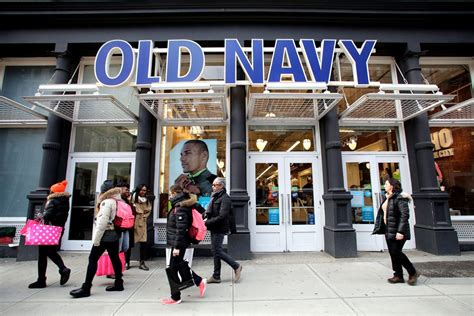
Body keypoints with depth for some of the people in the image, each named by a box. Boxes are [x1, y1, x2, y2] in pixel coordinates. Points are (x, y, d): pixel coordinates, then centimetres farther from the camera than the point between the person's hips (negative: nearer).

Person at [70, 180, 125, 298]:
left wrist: (96, 239, -14)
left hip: (105, 235, -8)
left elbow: (102, 222, -18)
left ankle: (86, 288, 3)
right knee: (115, 258, 13)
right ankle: (119, 283, 19)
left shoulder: (107, 202, -13)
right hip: (115, 235, 8)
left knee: (93, 259, 0)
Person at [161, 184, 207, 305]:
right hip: (178, 242, 10)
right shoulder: (181, 206, 11)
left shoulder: (180, 208, -19)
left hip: (178, 243, -10)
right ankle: (199, 281, 24)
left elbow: (180, 229, -23)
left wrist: (177, 246, -23)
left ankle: (175, 297, 19)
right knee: (178, 266, 18)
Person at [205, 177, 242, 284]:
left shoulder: (225, 198, -15)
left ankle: (236, 266, 14)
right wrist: (206, 218, 0)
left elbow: (221, 216, -23)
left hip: (219, 229, -9)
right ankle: (216, 276, 24)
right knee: (215, 251, 13)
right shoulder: (215, 197, 13)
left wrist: (207, 222, -20)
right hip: (214, 228, 9)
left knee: (217, 251, -4)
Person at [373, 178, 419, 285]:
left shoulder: (400, 198, -14)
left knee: (396, 252, -6)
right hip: (389, 230, 9)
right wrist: (380, 228, 15)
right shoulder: (387, 198, 14)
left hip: (397, 231, -9)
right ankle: (398, 275, 19)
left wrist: (400, 231, -25)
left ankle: (412, 273, 14)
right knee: (393, 253, 10)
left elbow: (405, 215, -20)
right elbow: (383, 214, 17)